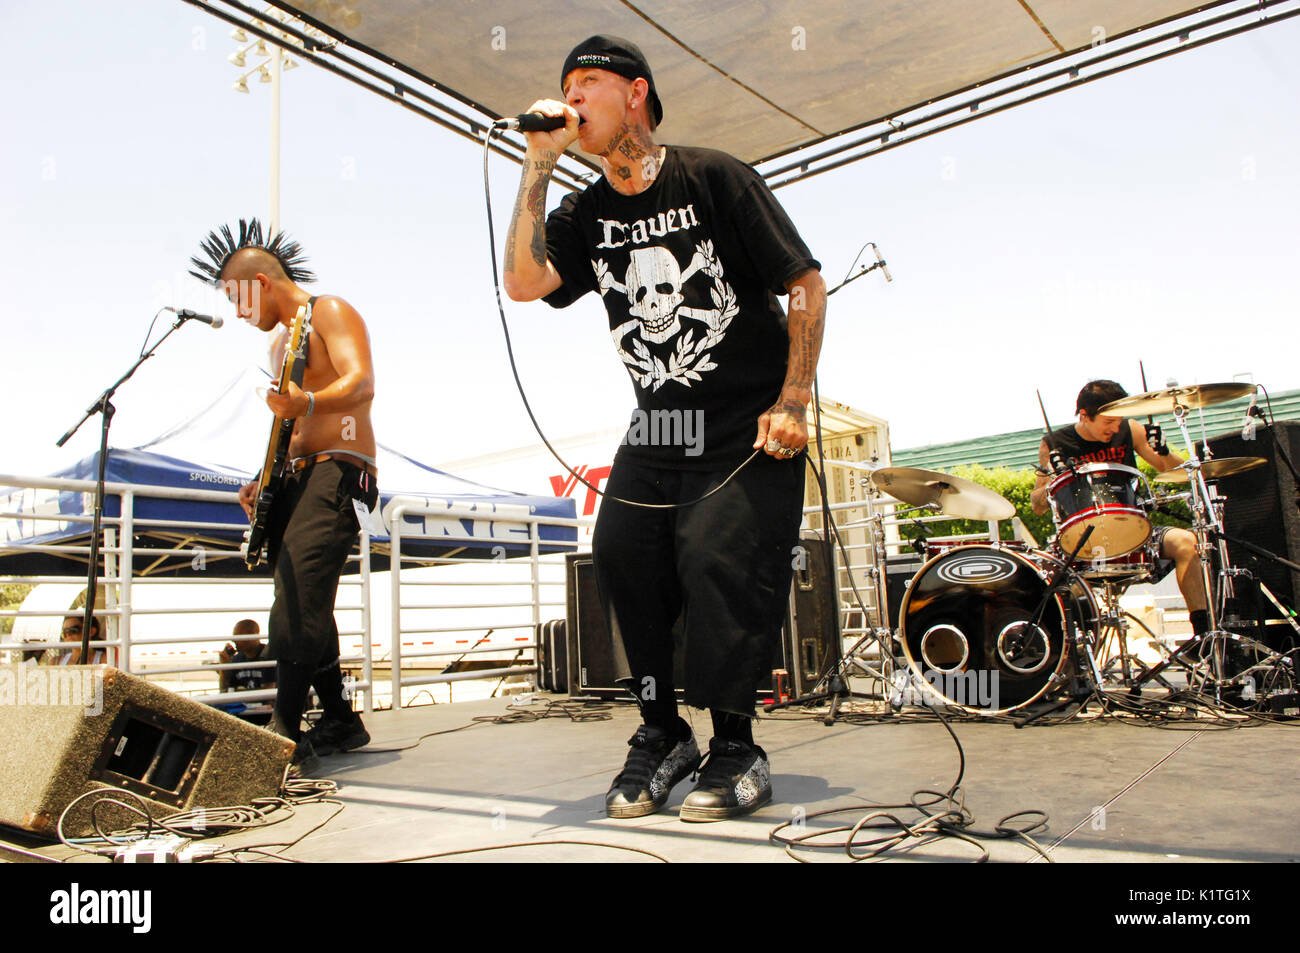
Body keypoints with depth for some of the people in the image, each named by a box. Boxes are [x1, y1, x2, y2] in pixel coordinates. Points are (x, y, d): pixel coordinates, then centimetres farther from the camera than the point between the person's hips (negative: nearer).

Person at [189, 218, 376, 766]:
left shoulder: (330, 312, -3)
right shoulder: (280, 341, 25)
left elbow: (361, 383, -21)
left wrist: (306, 402, -40)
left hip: (339, 471, -10)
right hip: (295, 475, 10)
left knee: (298, 603, -20)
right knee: (303, 606, 8)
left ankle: (284, 733, -19)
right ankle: (340, 722, 18)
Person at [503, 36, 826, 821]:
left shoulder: (715, 179, -4)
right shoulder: (586, 217, 10)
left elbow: (806, 284, -6)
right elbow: (524, 283, -9)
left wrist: (792, 403, -13)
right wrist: (539, 166, -8)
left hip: (749, 427, -4)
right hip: (657, 428, 5)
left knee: (721, 560, -16)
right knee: (622, 555, -8)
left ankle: (735, 751, 2)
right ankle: (662, 737, 9)